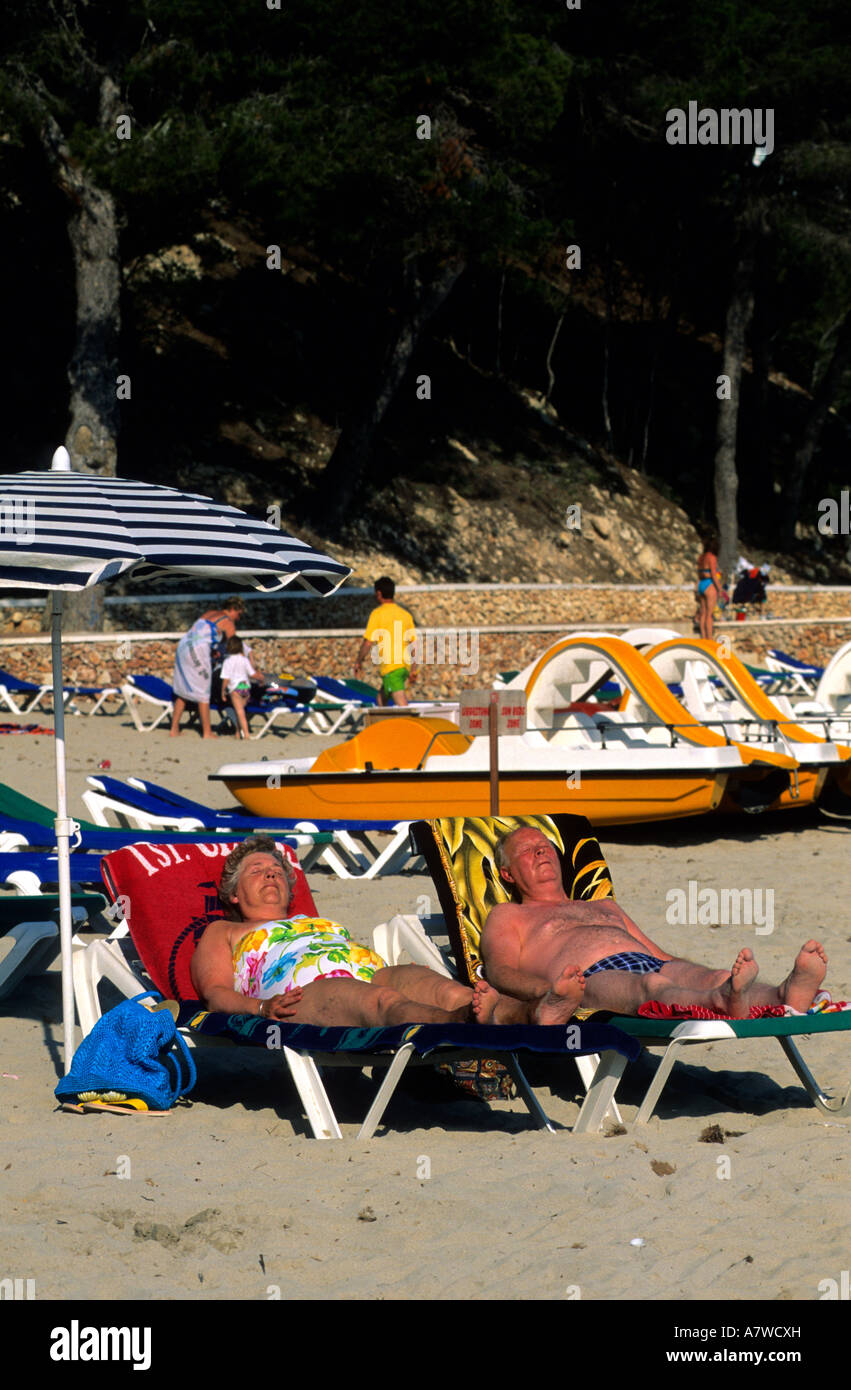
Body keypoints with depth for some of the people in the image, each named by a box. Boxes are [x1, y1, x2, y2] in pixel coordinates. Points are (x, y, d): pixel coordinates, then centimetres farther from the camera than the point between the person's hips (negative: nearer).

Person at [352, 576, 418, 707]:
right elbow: (414, 643, 13)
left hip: (390, 666, -7)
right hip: (405, 666, 7)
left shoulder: (377, 614, -6)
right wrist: (413, 670, 17)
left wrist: (358, 662, 5)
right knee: (382, 699, 21)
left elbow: (368, 642, -9)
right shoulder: (405, 614, 12)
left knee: (402, 703, -13)